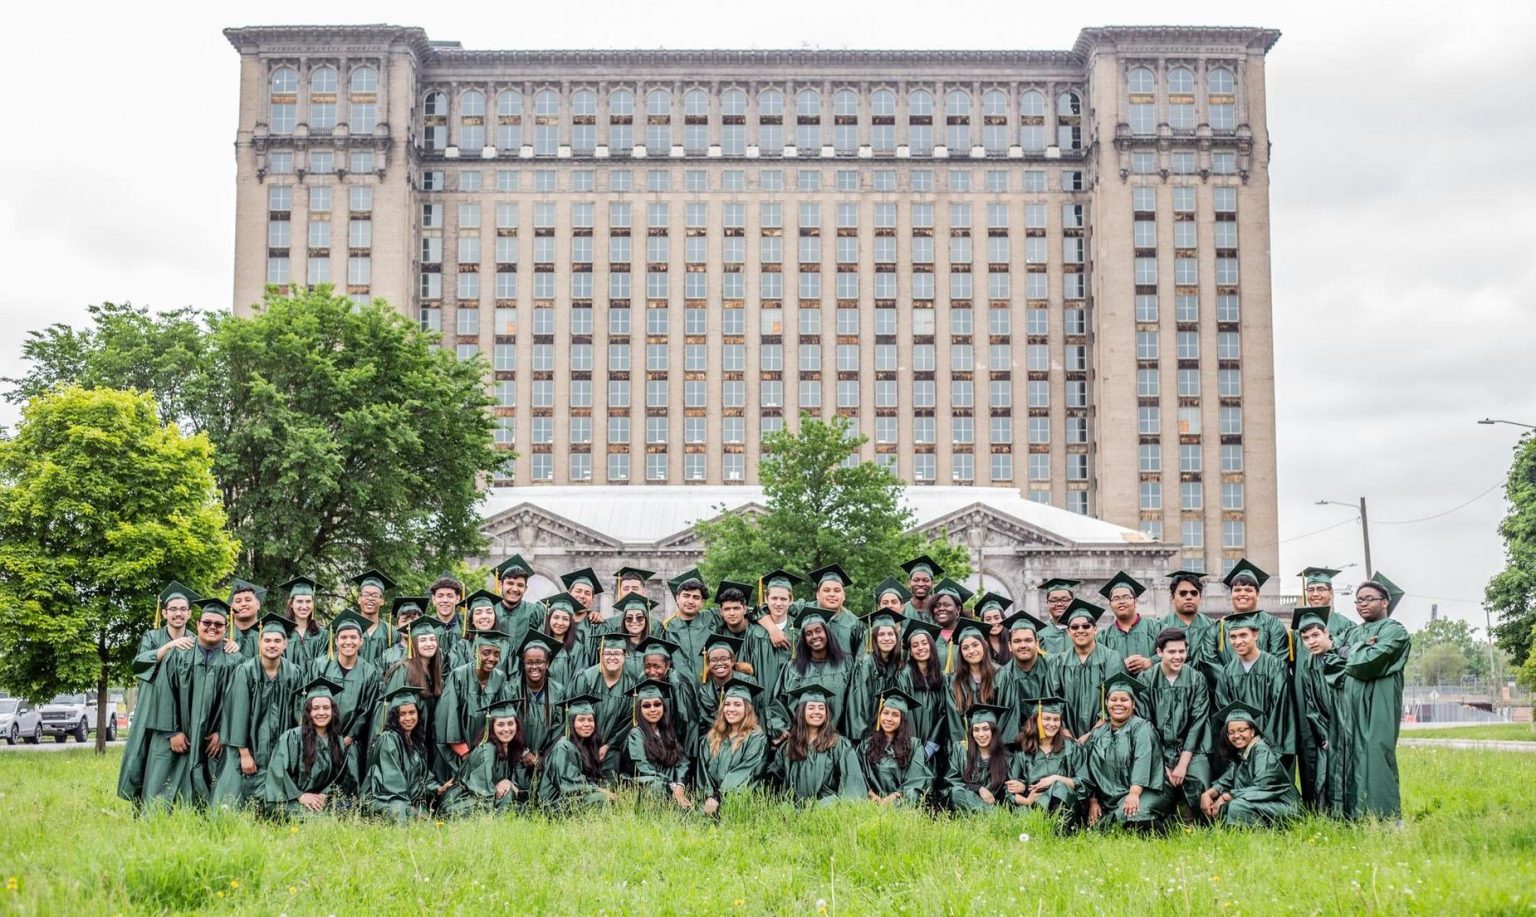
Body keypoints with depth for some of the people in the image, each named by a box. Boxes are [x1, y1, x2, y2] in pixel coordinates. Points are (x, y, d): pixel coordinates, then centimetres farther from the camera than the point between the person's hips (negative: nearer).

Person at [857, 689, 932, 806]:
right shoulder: (867, 744, 15)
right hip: (873, 803, 3)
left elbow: (915, 782, 0)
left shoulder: (914, 745, 8)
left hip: (901, 804, -3)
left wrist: (892, 798, -13)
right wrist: (872, 796, -11)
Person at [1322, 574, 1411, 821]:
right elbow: (1328, 661, 10)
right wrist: (1358, 652, -3)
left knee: (1374, 760, -12)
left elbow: (1368, 663, -13)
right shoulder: (1355, 632, 21)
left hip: (1377, 706, -7)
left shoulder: (1394, 631, 0)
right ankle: (1352, 818, 4)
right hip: (1349, 706, 7)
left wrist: (1348, 652, 5)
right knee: (1350, 760, 3)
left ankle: (1383, 818, -11)